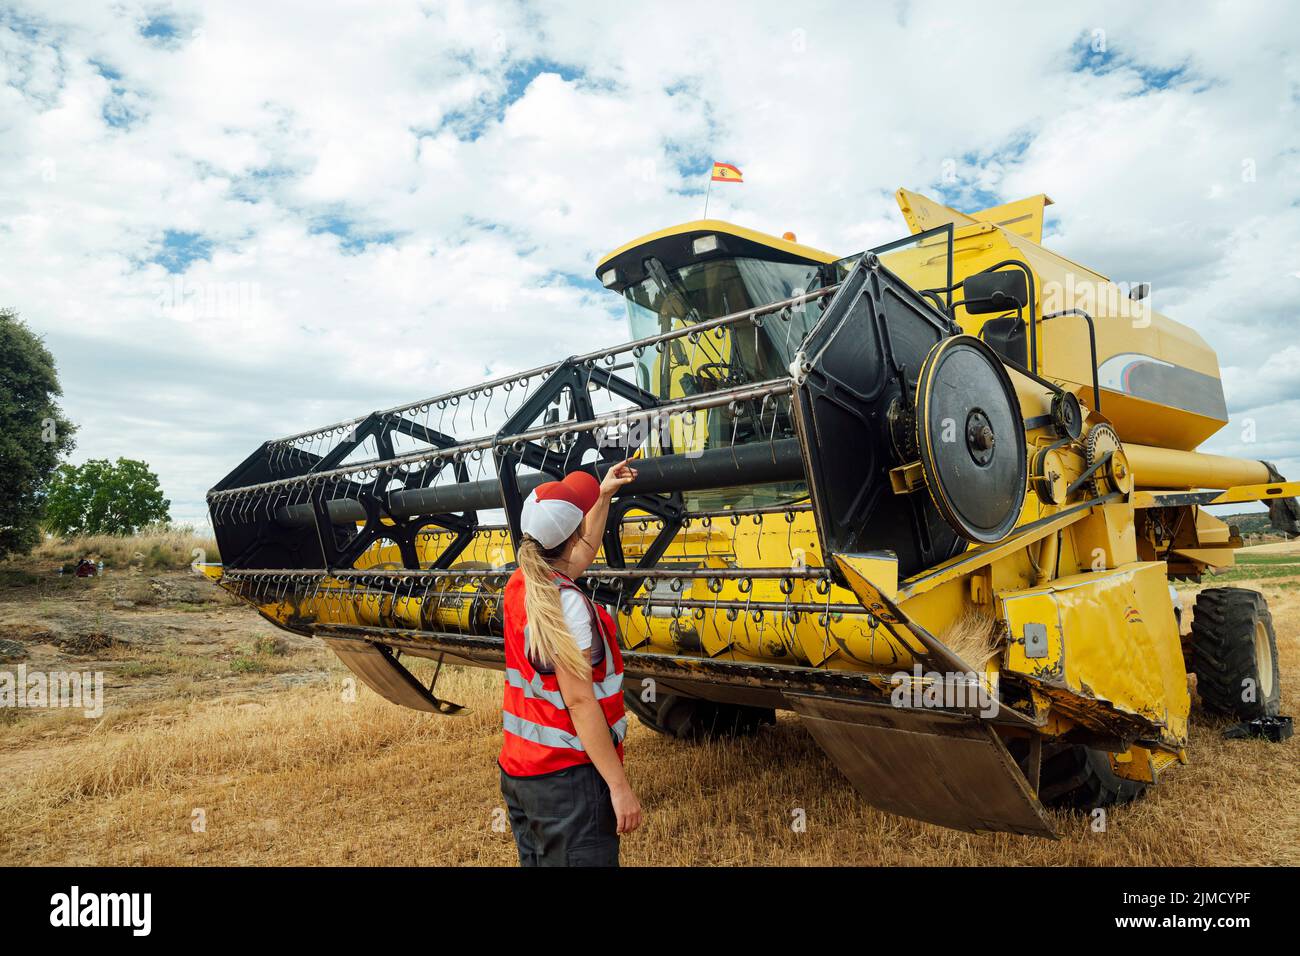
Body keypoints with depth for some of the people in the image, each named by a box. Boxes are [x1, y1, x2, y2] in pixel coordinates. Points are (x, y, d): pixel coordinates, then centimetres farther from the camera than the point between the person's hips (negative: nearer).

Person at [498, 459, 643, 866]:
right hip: (567, 778, -9)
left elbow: (578, 556, 22)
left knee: (537, 858, 20)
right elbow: (579, 700, -23)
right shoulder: (566, 604, -21)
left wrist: (603, 496, 27)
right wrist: (619, 785, -20)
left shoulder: (519, 586, 4)